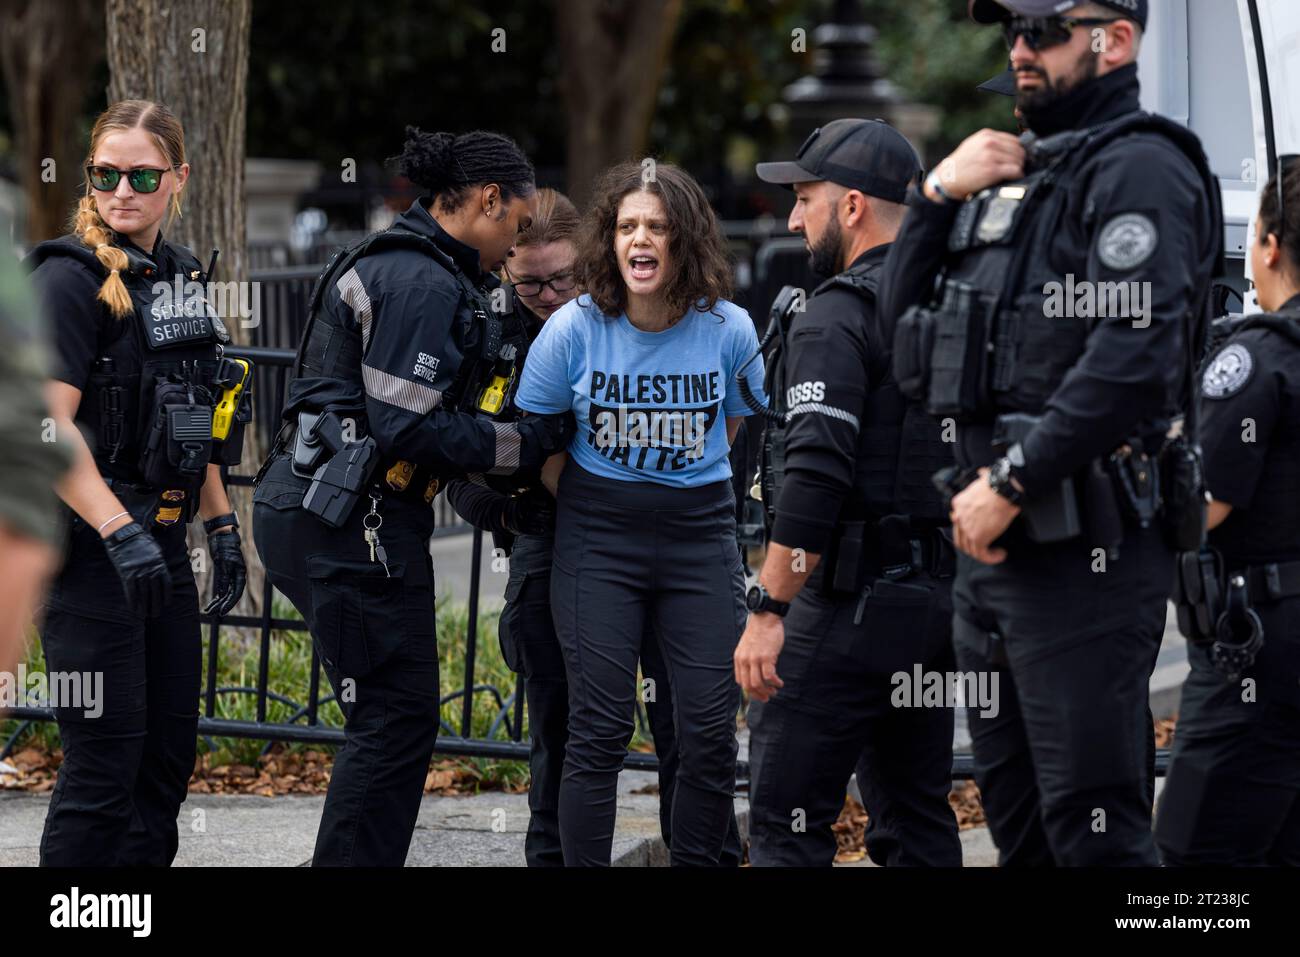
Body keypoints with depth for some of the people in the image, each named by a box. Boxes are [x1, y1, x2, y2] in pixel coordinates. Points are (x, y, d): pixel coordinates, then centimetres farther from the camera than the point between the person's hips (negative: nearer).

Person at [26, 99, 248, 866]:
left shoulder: (182, 276, 12)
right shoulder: (71, 277, -12)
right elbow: (47, 429, -20)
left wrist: (222, 524, 18)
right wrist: (120, 534, -28)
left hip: (162, 538, 8)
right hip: (90, 546, -8)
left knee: (170, 752, 11)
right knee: (105, 762, -6)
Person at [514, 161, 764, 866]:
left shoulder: (728, 330, -6)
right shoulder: (574, 328, -9)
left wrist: (676, 482, 10)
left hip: (699, 535, 1)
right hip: (597, 539, -1)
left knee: (710, 729, -2)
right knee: (599, 730, -5)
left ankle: (697, 863, 12)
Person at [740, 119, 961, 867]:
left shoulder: (839, 318, -11)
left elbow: (815, 479, -21)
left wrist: (768, 609, -18)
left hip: (851, 607, -8)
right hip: (939, 604, 9)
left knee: (789, 823, -6)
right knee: (918, 823, 12)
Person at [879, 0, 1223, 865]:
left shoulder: (1138, 169, -9)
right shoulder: (1018, 173, 19)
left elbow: (1135, 356, -22)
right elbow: (904, 318, 20)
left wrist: (1011, 482, -19)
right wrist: (937, 195, 4)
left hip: (1085, 552, -10)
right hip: (993, 544, 10)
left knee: (1094, 828, -10)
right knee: (1018, 824, 14)